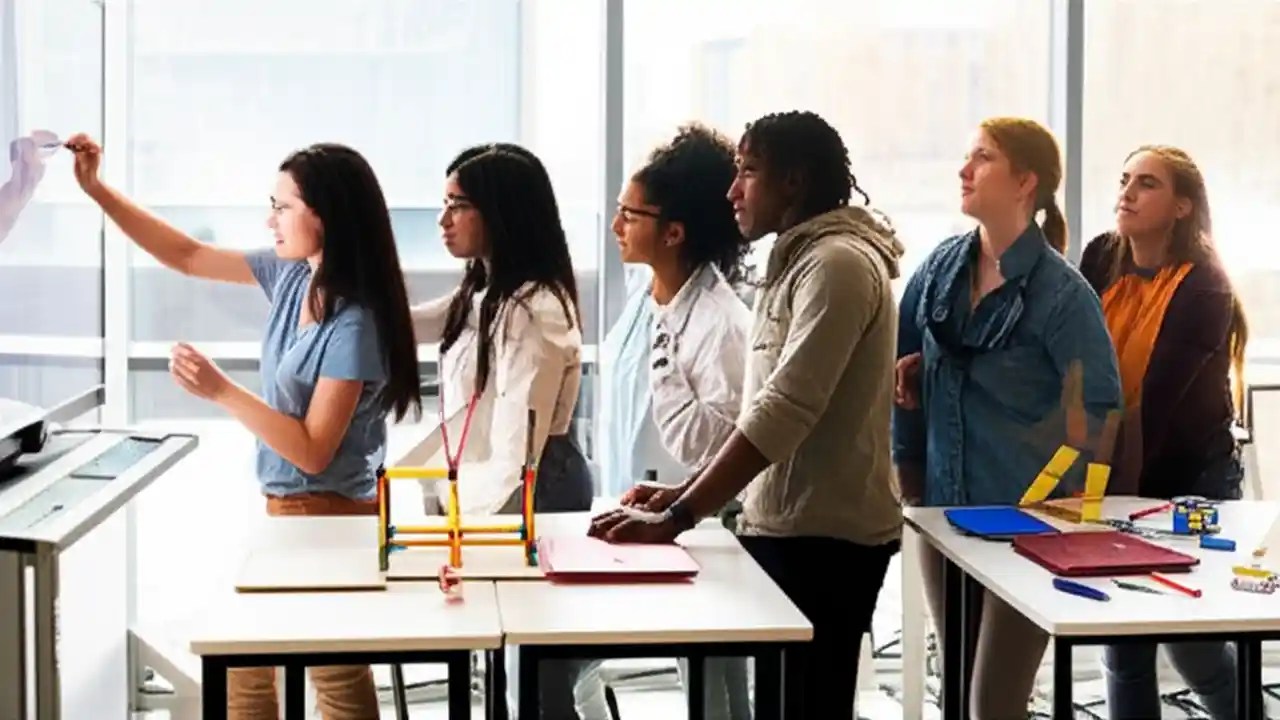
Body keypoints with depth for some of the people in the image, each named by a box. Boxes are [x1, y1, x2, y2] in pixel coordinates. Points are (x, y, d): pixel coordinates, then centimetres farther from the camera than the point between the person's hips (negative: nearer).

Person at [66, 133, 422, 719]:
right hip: (286, 507, 9)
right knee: (246, 660, 18)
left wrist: (220, 391, -25)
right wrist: (96, 190, 5)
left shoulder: (354, 325, -23)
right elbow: (187, 257, 11)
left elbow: (313, 451, -22)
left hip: (327, 515, -9)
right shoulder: (291, 275, 1)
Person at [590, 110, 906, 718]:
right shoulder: (799, 262, 17)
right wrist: (685, 493, 9)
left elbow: (784, 412, -24)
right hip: (783, 528, 10)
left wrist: (677, 519, -25)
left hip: (821, 537, -10)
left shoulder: (838, 264, -15)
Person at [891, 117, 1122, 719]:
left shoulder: (1061, 291, -14)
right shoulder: (941, 268, 3)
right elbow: (902, 370, 12)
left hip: (1025, 519, -6)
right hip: (945, 511, 6)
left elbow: (1096, 405, -13)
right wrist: (910, 482, 9)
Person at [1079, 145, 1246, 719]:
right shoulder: (1101, 260, -2)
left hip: (1190, 480, -4)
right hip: (1119, 476, 5)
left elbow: (1158, 400, -24)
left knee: (1190, 639, 1)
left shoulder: (1204, 289, -18)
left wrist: (1119, 488, -28)